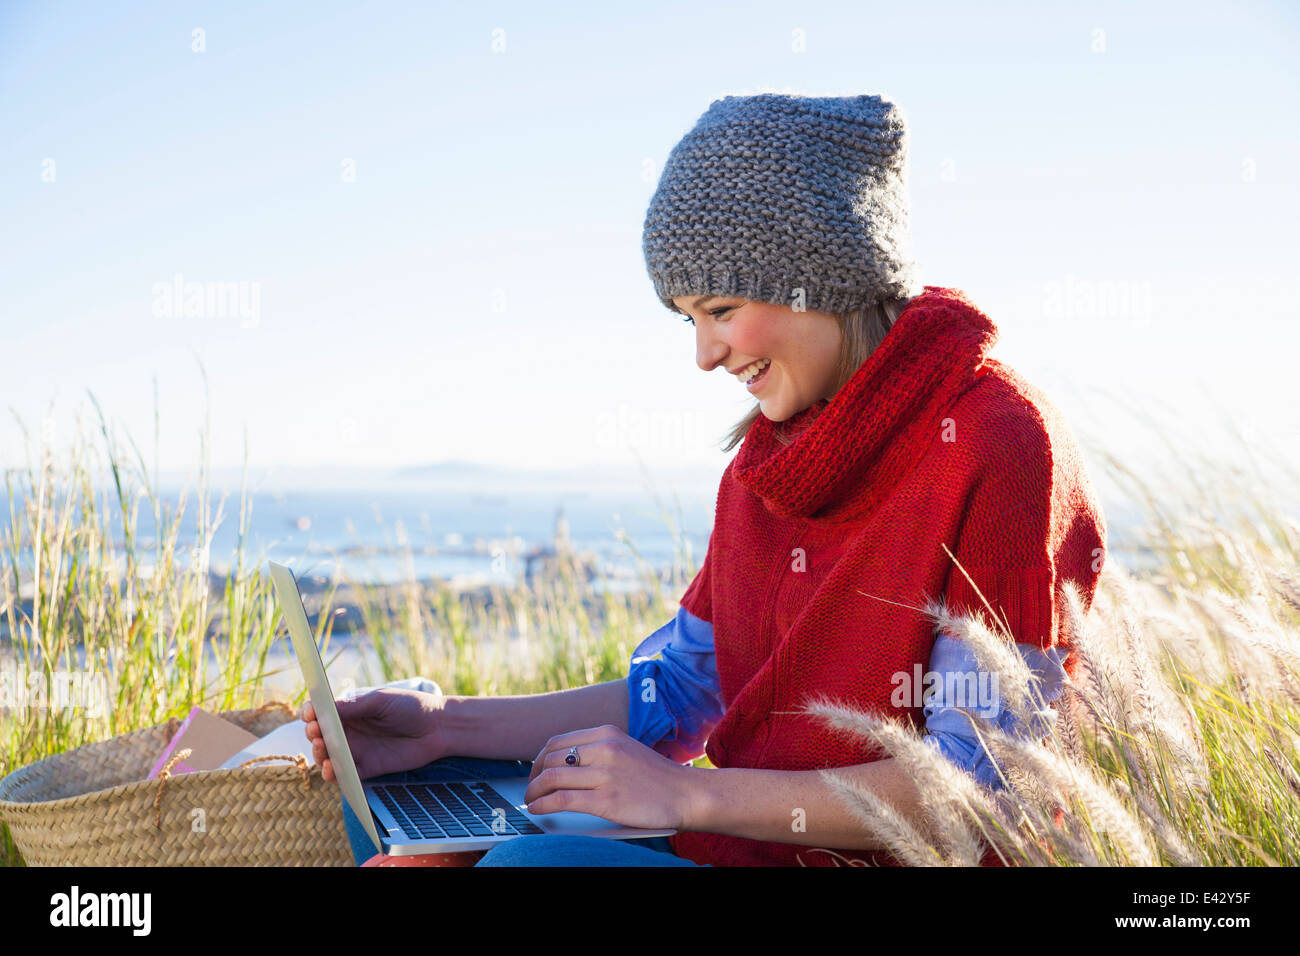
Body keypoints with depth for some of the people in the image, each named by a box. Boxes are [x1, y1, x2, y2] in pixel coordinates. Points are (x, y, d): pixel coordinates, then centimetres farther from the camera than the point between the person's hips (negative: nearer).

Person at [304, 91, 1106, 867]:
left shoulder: (998, 448, -16)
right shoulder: (770, 452, 10)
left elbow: (978, 784, -20)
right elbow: (681, 689, 13)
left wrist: (692, 794, -21)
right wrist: (449, 726, 2)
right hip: (753, 845, 8)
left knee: (534, 860, -29)